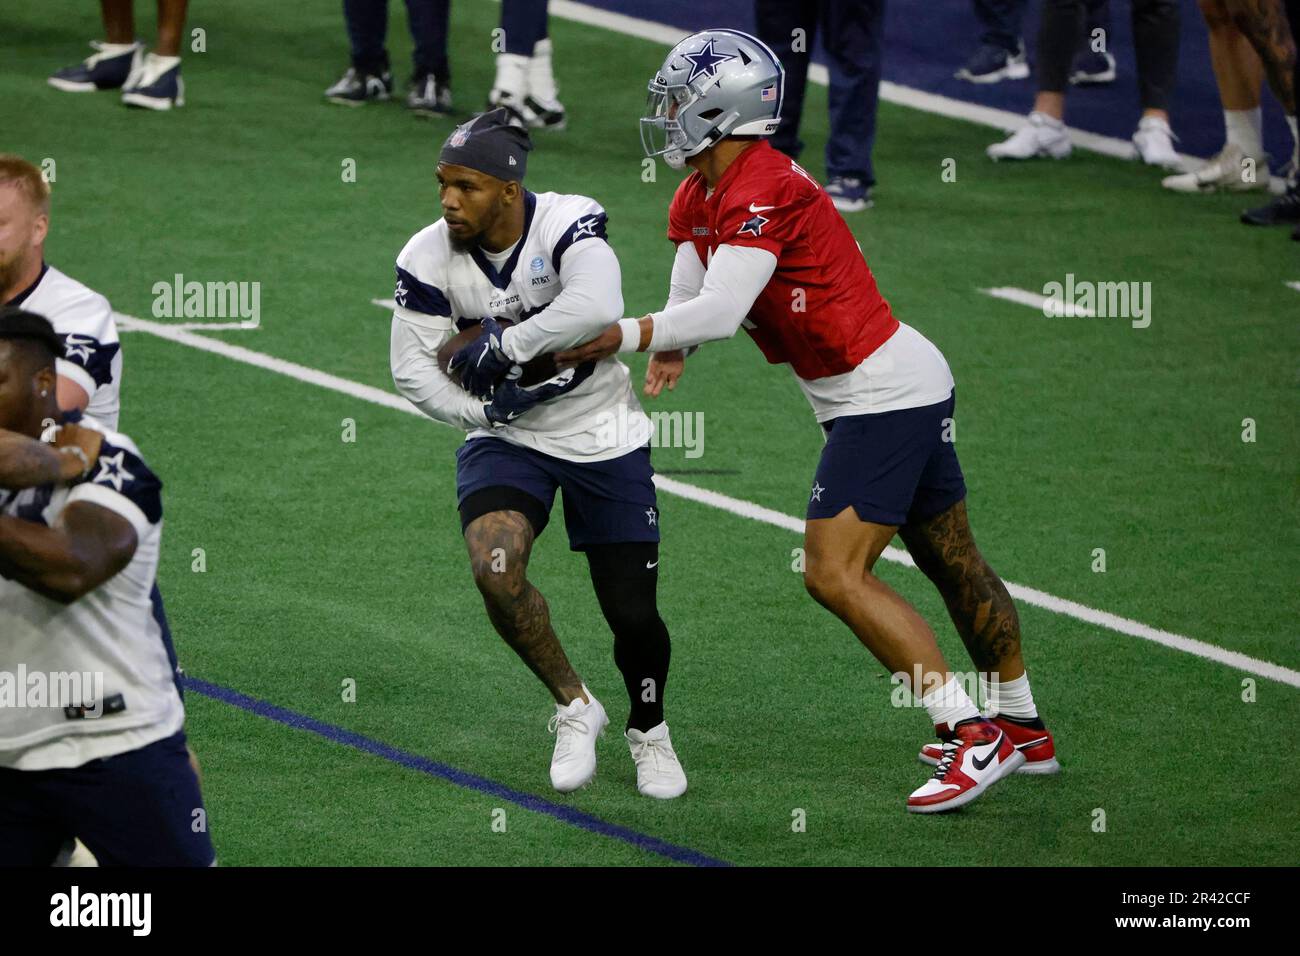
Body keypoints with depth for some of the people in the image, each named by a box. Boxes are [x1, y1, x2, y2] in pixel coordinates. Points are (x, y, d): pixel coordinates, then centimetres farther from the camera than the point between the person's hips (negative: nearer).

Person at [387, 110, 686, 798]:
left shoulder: (567, 223, -21)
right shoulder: (428, 259, -12)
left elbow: (597, 306, -39)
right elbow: (413, 369, -4)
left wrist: (502, 346, -32)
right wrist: (483, 409, -17)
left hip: (603, 437, -2)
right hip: (507, 437, 2)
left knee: (634, 616, 0)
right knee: (495, 567, -27)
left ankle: (648, 730, 34)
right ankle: (573, 705, -1)